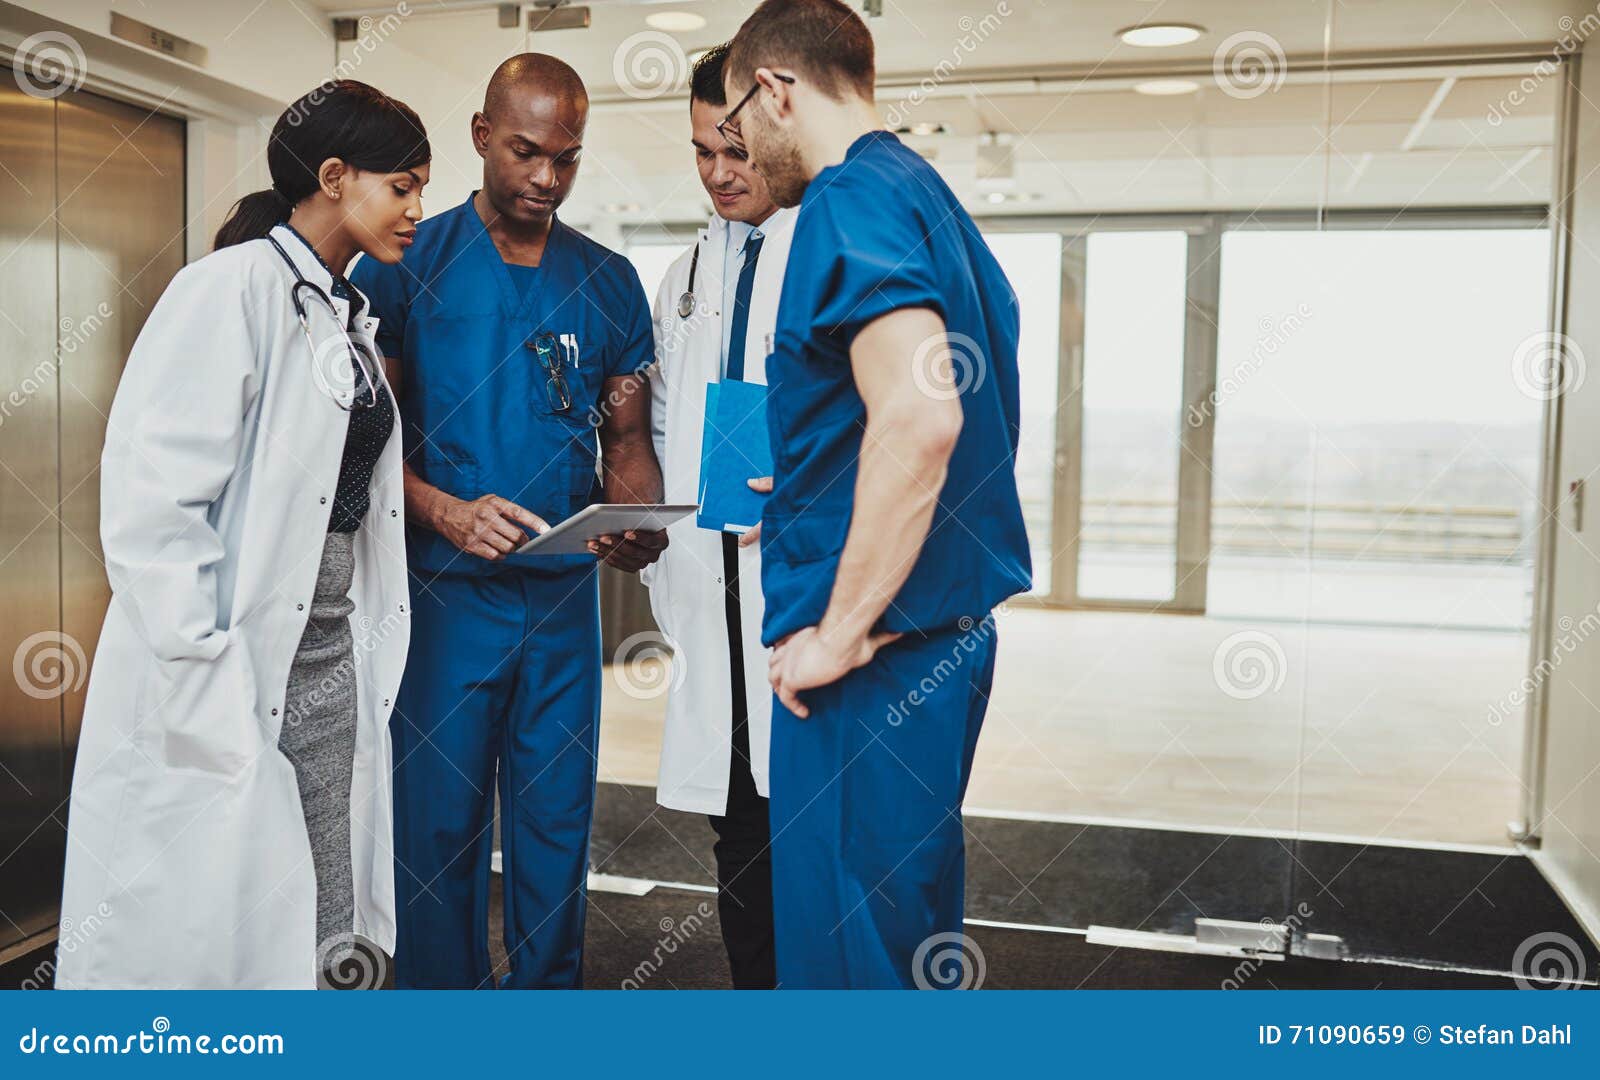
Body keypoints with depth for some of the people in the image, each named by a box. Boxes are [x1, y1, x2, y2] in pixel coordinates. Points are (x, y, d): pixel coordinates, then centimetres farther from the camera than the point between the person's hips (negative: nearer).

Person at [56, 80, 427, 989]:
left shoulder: (349, 314, 15)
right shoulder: (233, 288, -10)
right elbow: (149, 503, -17)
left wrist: (372, 654, 12)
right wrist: (206, 694, -19)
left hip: (330, 663, 8)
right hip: (224, 678, -7)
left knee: (335, 955, 10)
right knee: (202, 938, 1)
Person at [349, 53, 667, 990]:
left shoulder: (610, 284, 9)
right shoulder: (406, 266, 0)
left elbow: (628, 443, 10)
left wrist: (639, 522, -11)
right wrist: (445, 512, -20)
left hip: (566, 596, 3)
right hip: (445, 592, -2)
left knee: (558, 825, 10)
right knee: (440, 830, 5)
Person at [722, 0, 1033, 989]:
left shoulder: (851, 202, -14)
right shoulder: (932, 198, 16)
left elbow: (918, 416, -29)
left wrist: (840, 633, -21)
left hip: (871, 652, -10)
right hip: (951, 631, 10)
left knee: (843, 948, 2)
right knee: (911, 920, 21)